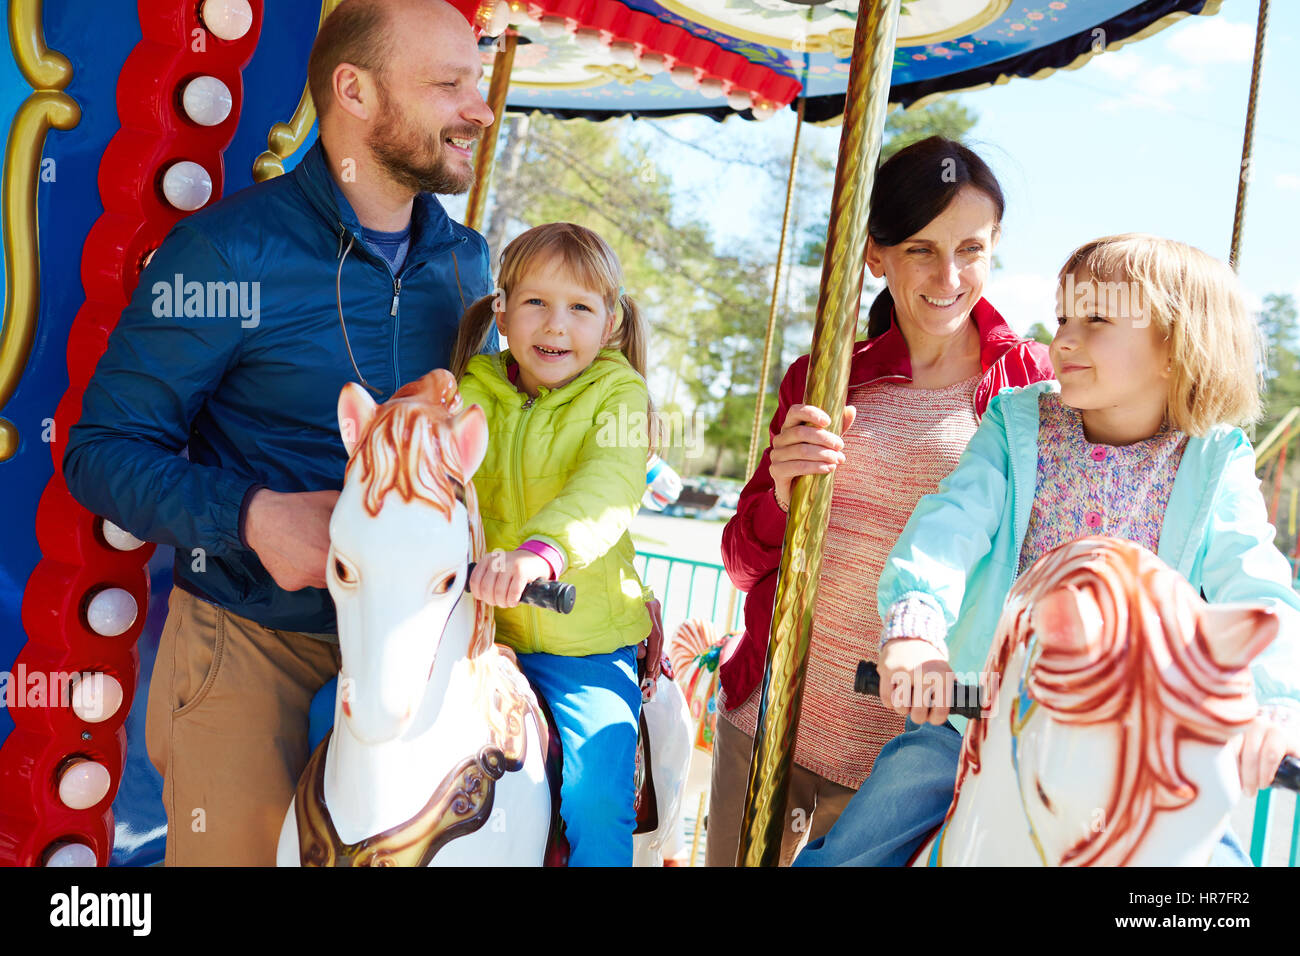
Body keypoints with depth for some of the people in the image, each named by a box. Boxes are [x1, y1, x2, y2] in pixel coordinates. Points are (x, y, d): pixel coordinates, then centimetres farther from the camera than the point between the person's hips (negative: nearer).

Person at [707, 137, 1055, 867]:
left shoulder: (1034, 384, -4)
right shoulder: (820, 381, 3)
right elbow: (744, 561, 6)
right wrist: (783, 499, -16)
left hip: (908, 749, -3)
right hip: (768, 725, 3)